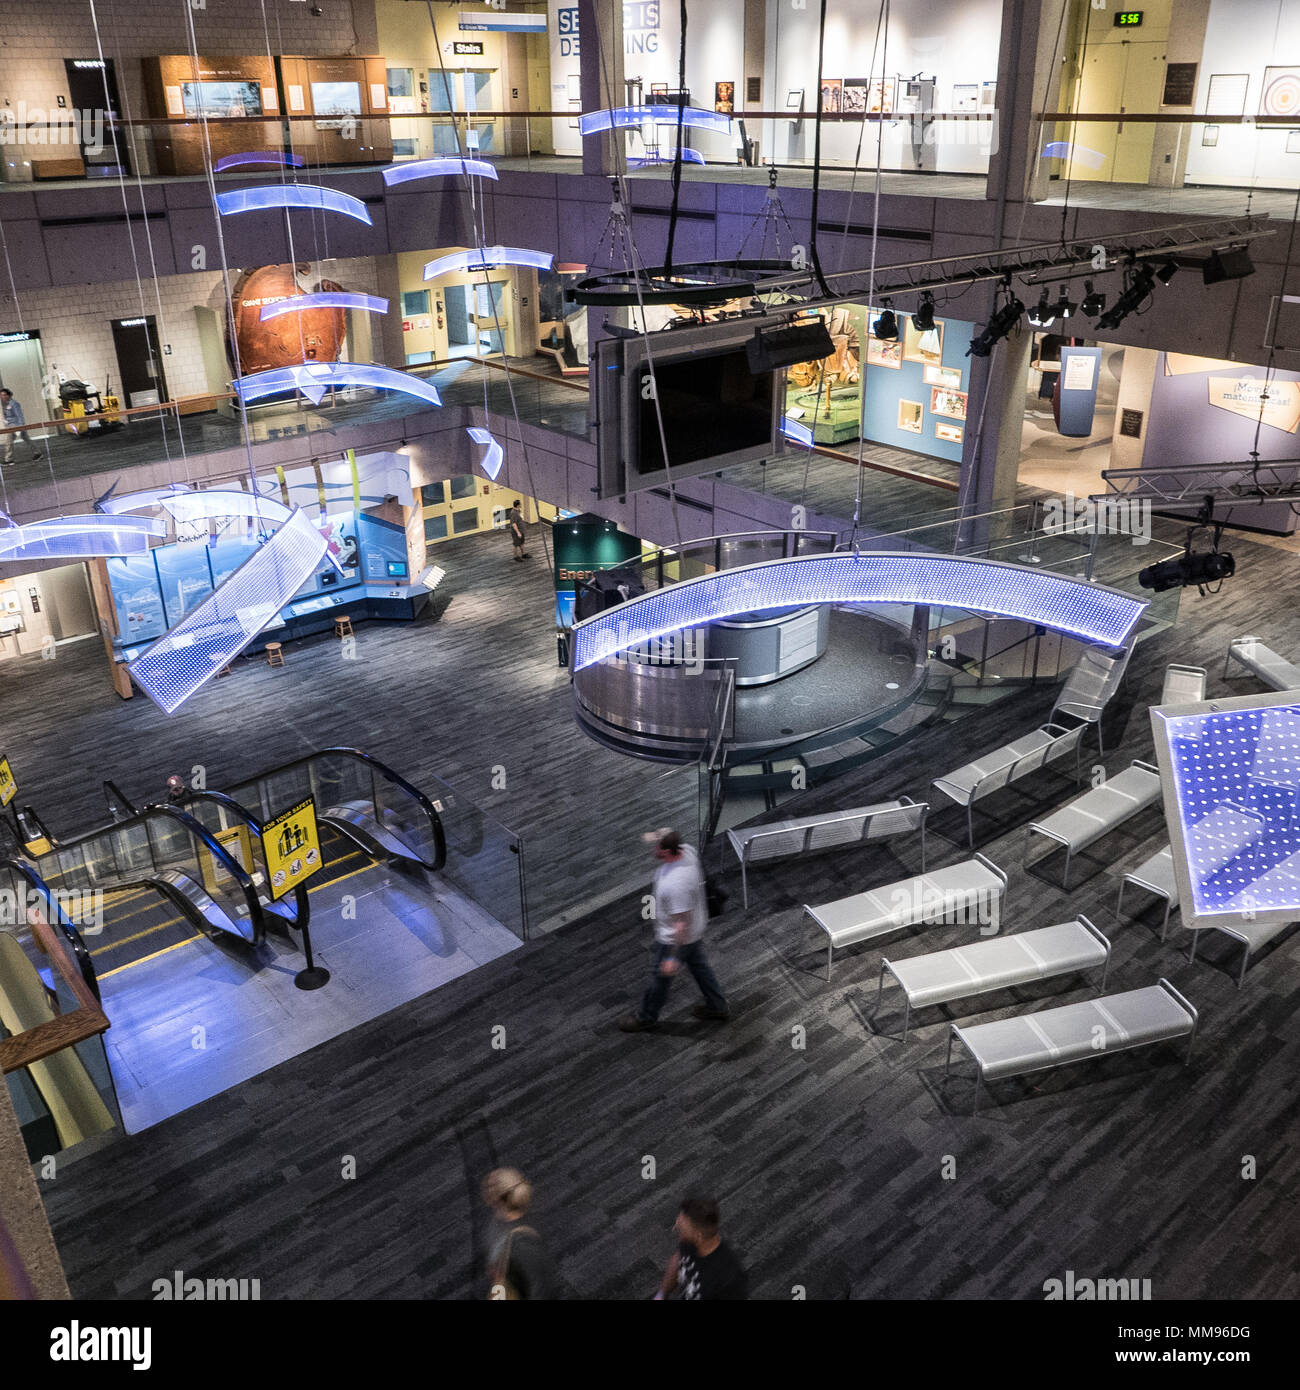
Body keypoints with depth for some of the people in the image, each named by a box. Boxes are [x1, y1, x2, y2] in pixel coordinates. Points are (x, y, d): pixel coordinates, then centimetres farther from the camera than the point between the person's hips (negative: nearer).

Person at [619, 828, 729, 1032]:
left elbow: (682, 924, -35)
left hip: (675, 938, -8)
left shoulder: (675, 885, -42)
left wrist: (673, 958, -28)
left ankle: (647, 1016, 41)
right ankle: (717, 1007, 47)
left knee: (660, 975, 16)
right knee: (698, 965, 28)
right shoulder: (687, 850, -17)